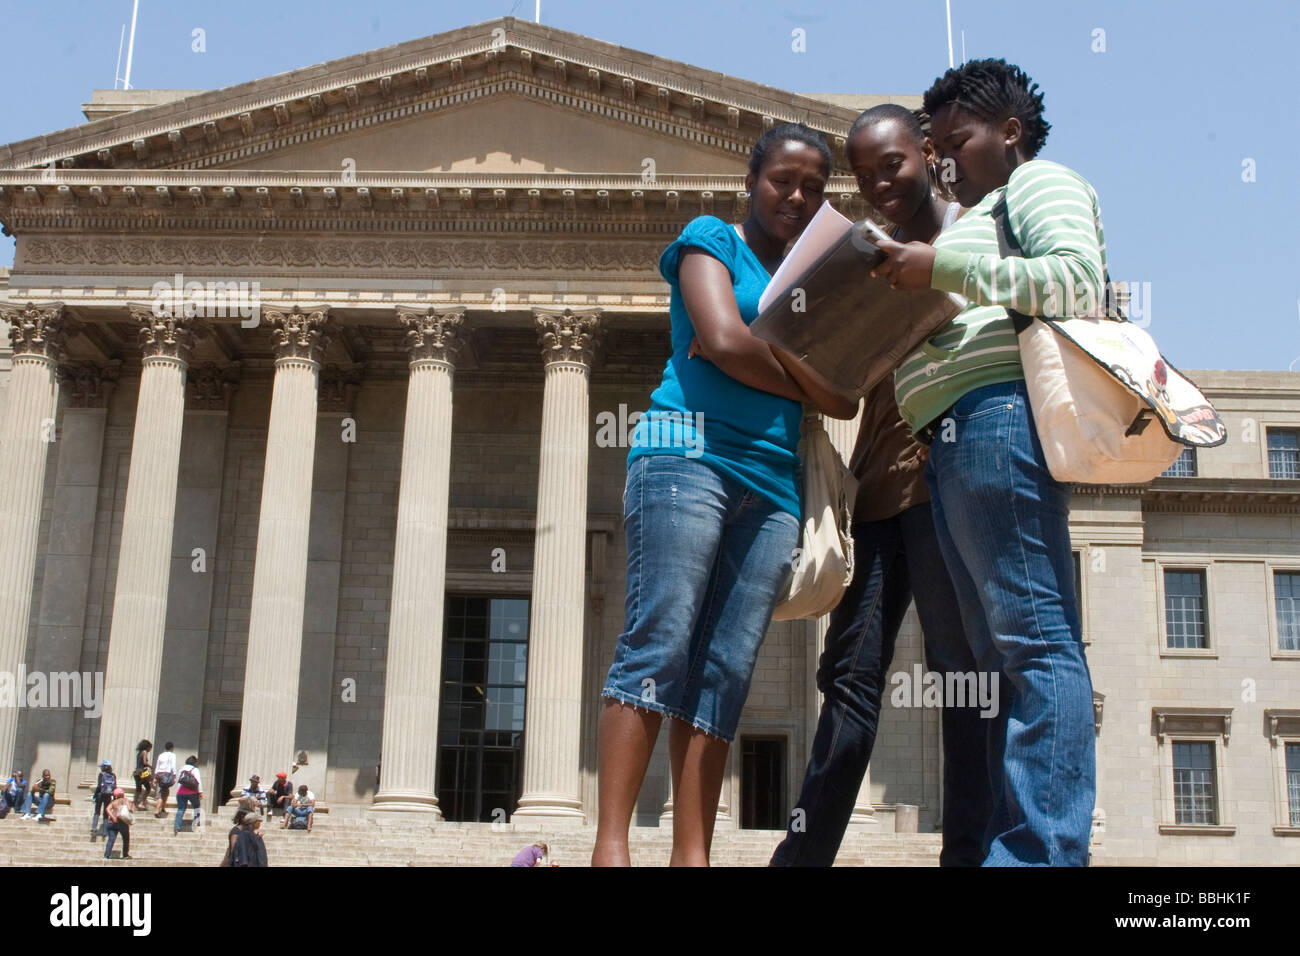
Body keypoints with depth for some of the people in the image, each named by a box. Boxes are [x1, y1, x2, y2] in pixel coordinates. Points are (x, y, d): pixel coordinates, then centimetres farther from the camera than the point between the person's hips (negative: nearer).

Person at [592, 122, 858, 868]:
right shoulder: (712, 239, 11)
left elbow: (845, 400, 13)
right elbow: (724, 341, -8)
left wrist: (767, 335, 1)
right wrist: (799, 383, 8)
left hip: (773, 482, 6)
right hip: (691, 449, -5)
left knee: (728, 673, -4)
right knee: (659, 645, -16)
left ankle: (692, 855, -8)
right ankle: (611, 846, -19)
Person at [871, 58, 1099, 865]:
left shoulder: (1039, 181, 10)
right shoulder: (983, 218, 37)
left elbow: (1079, 282, -9)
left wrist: (942, 269, -9)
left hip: (1001, 416, -9)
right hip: (955, 441, 10)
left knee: (1034, 636, -16)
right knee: (1005, 654, 0)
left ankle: (1046, 850, -20)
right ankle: (1014, 843, -3)